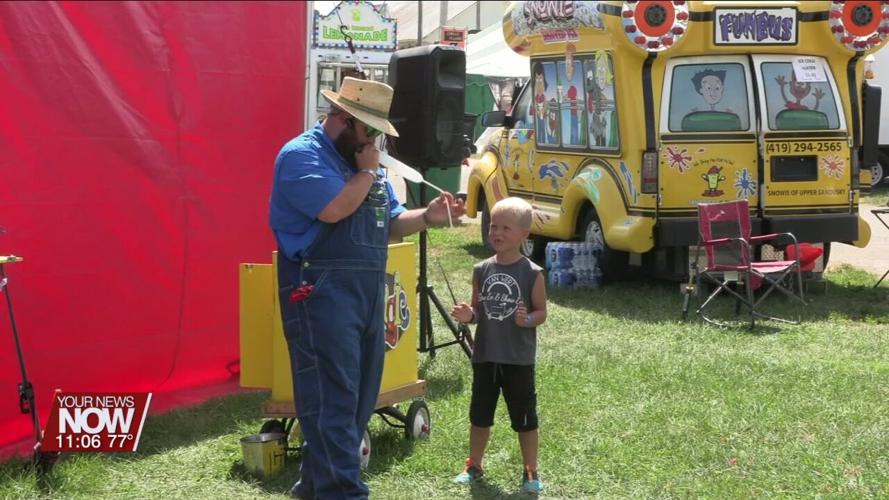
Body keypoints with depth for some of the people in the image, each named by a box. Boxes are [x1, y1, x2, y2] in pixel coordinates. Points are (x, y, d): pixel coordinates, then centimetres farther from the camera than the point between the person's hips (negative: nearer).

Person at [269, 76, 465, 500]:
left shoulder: (359, 160, 19)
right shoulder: (301, 155, -9)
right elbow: (333, 209, -24)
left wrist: (427, 217, 3)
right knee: (333, 395, -11)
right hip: (322, 292, -9)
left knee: (360, 395, 13)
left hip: (368, 291, 9)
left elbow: (388, 224, 21)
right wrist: (368, 172, -9)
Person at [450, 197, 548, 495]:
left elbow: (541, 312, -5)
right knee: (479, 414, 16)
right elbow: (477, 309, 9)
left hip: (519, 359, -4)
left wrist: (527, 319, -25)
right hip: (485, 356, 4)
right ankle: (474, 466, 31)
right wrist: (468, 316, -12)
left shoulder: (531, 273, -10)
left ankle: (531, 472, 19)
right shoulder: (482, 270, 2)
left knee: (524, 417, 6)